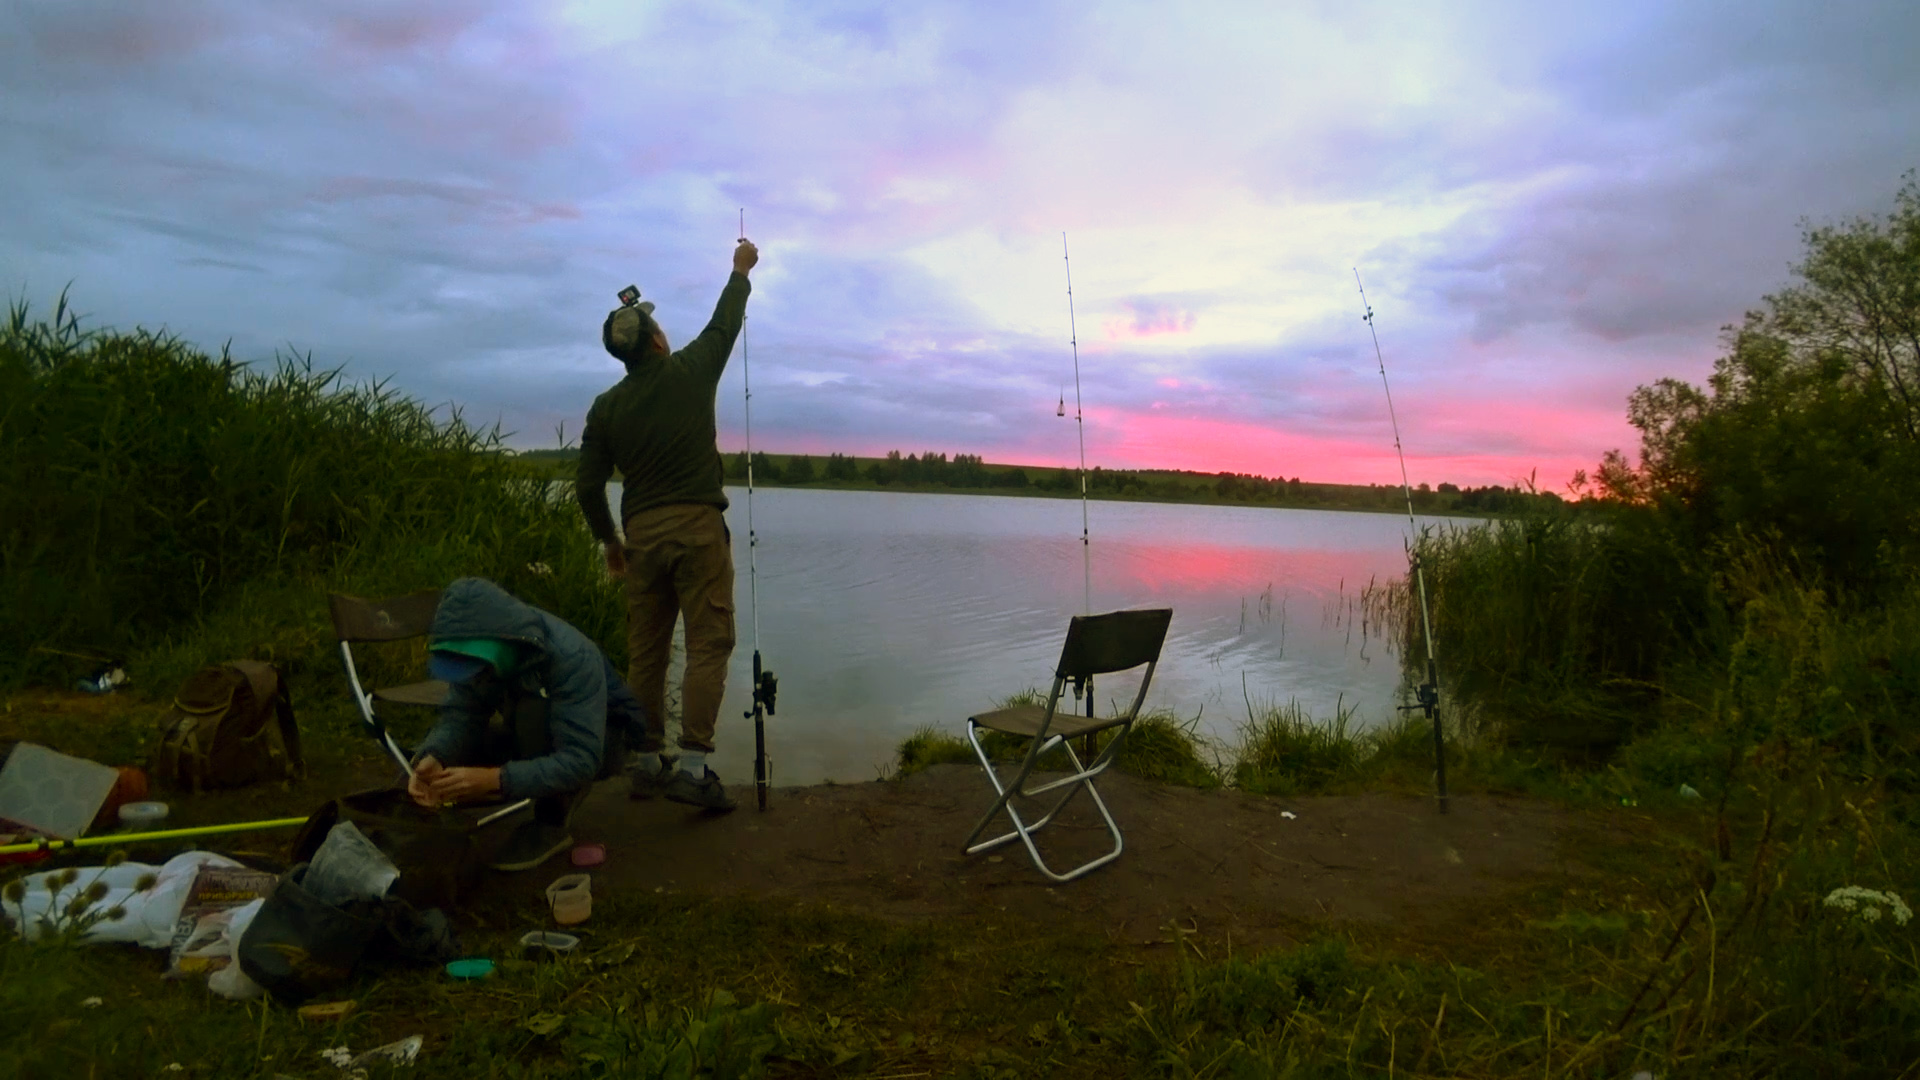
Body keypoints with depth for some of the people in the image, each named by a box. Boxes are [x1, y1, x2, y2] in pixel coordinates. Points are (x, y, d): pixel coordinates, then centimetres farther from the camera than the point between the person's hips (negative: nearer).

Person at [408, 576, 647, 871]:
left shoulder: (572, 657, -36)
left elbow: (580, 761, -40)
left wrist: (496, 779, -48)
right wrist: (432, 757, -40)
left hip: (604, 735, -6)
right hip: (539, 737, 6)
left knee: (534, 709, -36)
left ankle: (551, 824, -15)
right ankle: (564, 789, 5)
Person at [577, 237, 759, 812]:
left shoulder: (606, 407, 7)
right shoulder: (690, 371, -1)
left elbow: (588, 486, 8)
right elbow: (726, 322, 16)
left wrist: (608, 540, 22)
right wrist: (741, 270, 31)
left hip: (641, 533, 4)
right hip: (698, 527, -4)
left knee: (645, 651, 10)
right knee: (709, 643, -5)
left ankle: (646, 764, 17)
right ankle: (693, 768, -12)